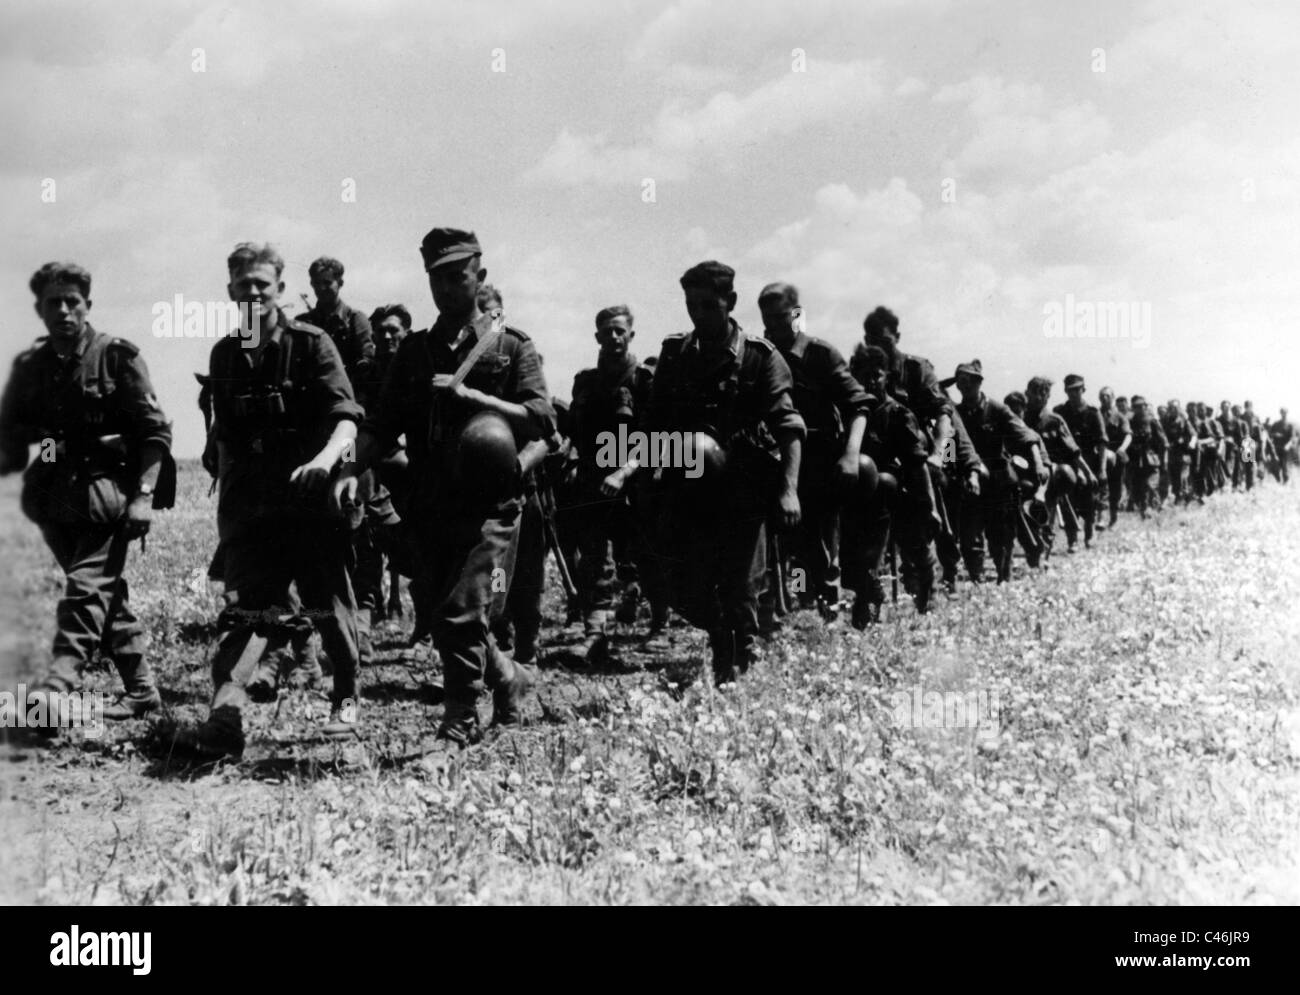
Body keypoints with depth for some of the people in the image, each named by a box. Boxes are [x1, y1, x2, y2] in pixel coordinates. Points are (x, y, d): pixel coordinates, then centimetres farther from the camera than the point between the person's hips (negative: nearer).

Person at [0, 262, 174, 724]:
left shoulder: (117, 357, -5)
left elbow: (156, 431, -7)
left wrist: (144, 495, -14)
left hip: (109, 492, -5)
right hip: (58, 497, 6)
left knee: (87, 585, -17)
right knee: (107, 591, 11)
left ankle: (60, 680, -26)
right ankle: (141, 688, 20)